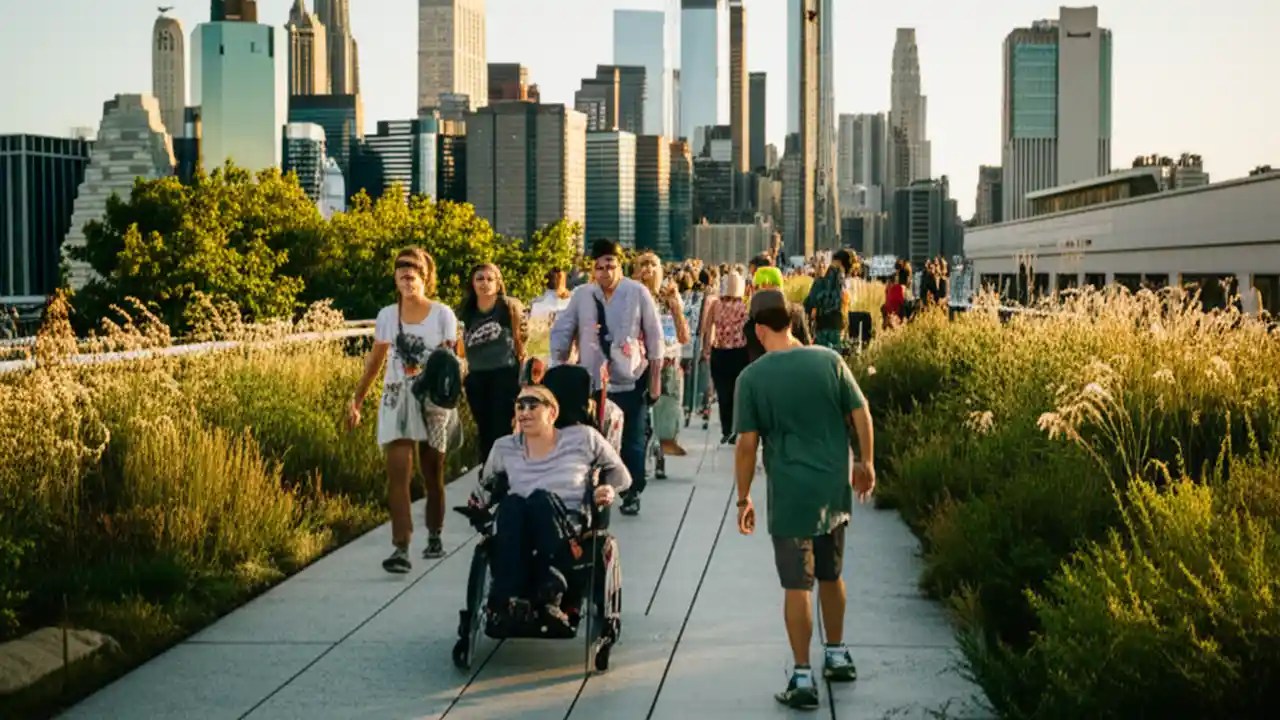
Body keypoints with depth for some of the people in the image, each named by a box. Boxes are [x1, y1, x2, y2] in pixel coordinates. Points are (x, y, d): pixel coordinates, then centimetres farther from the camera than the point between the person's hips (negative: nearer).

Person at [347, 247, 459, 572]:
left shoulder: (442, 314, -1)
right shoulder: (387, 315, 4)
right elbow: (375, 362, 11)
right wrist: (356, 401, 8)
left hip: (433, 400, -1)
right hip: (397, 400, 1)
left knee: (433, 473, 10)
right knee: (398, 472, -10)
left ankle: (434, 537, 28)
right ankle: (401, 548, -15)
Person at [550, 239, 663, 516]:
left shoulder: (638, 293, -5)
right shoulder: (581, 295, -1)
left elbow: (654, 334, 0)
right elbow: (561, 332, 4)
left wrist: (655, 374, 1)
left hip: (630, 381, -1)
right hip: (591, 382, 1)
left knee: (632, 442, 8)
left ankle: (631, 494, 22)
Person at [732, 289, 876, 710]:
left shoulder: (752, 377, -9)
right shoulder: (829, 360, -2)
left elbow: (747, 444, -9)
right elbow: (861, 415, 1)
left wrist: (743, 499, 1)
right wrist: (866, 463, 16)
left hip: (792, 496, -4)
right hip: (835, 490, 4)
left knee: (798, 587, 3)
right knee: (831, 576, 21)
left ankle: (803, 680, 7)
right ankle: (838, 656, 35)